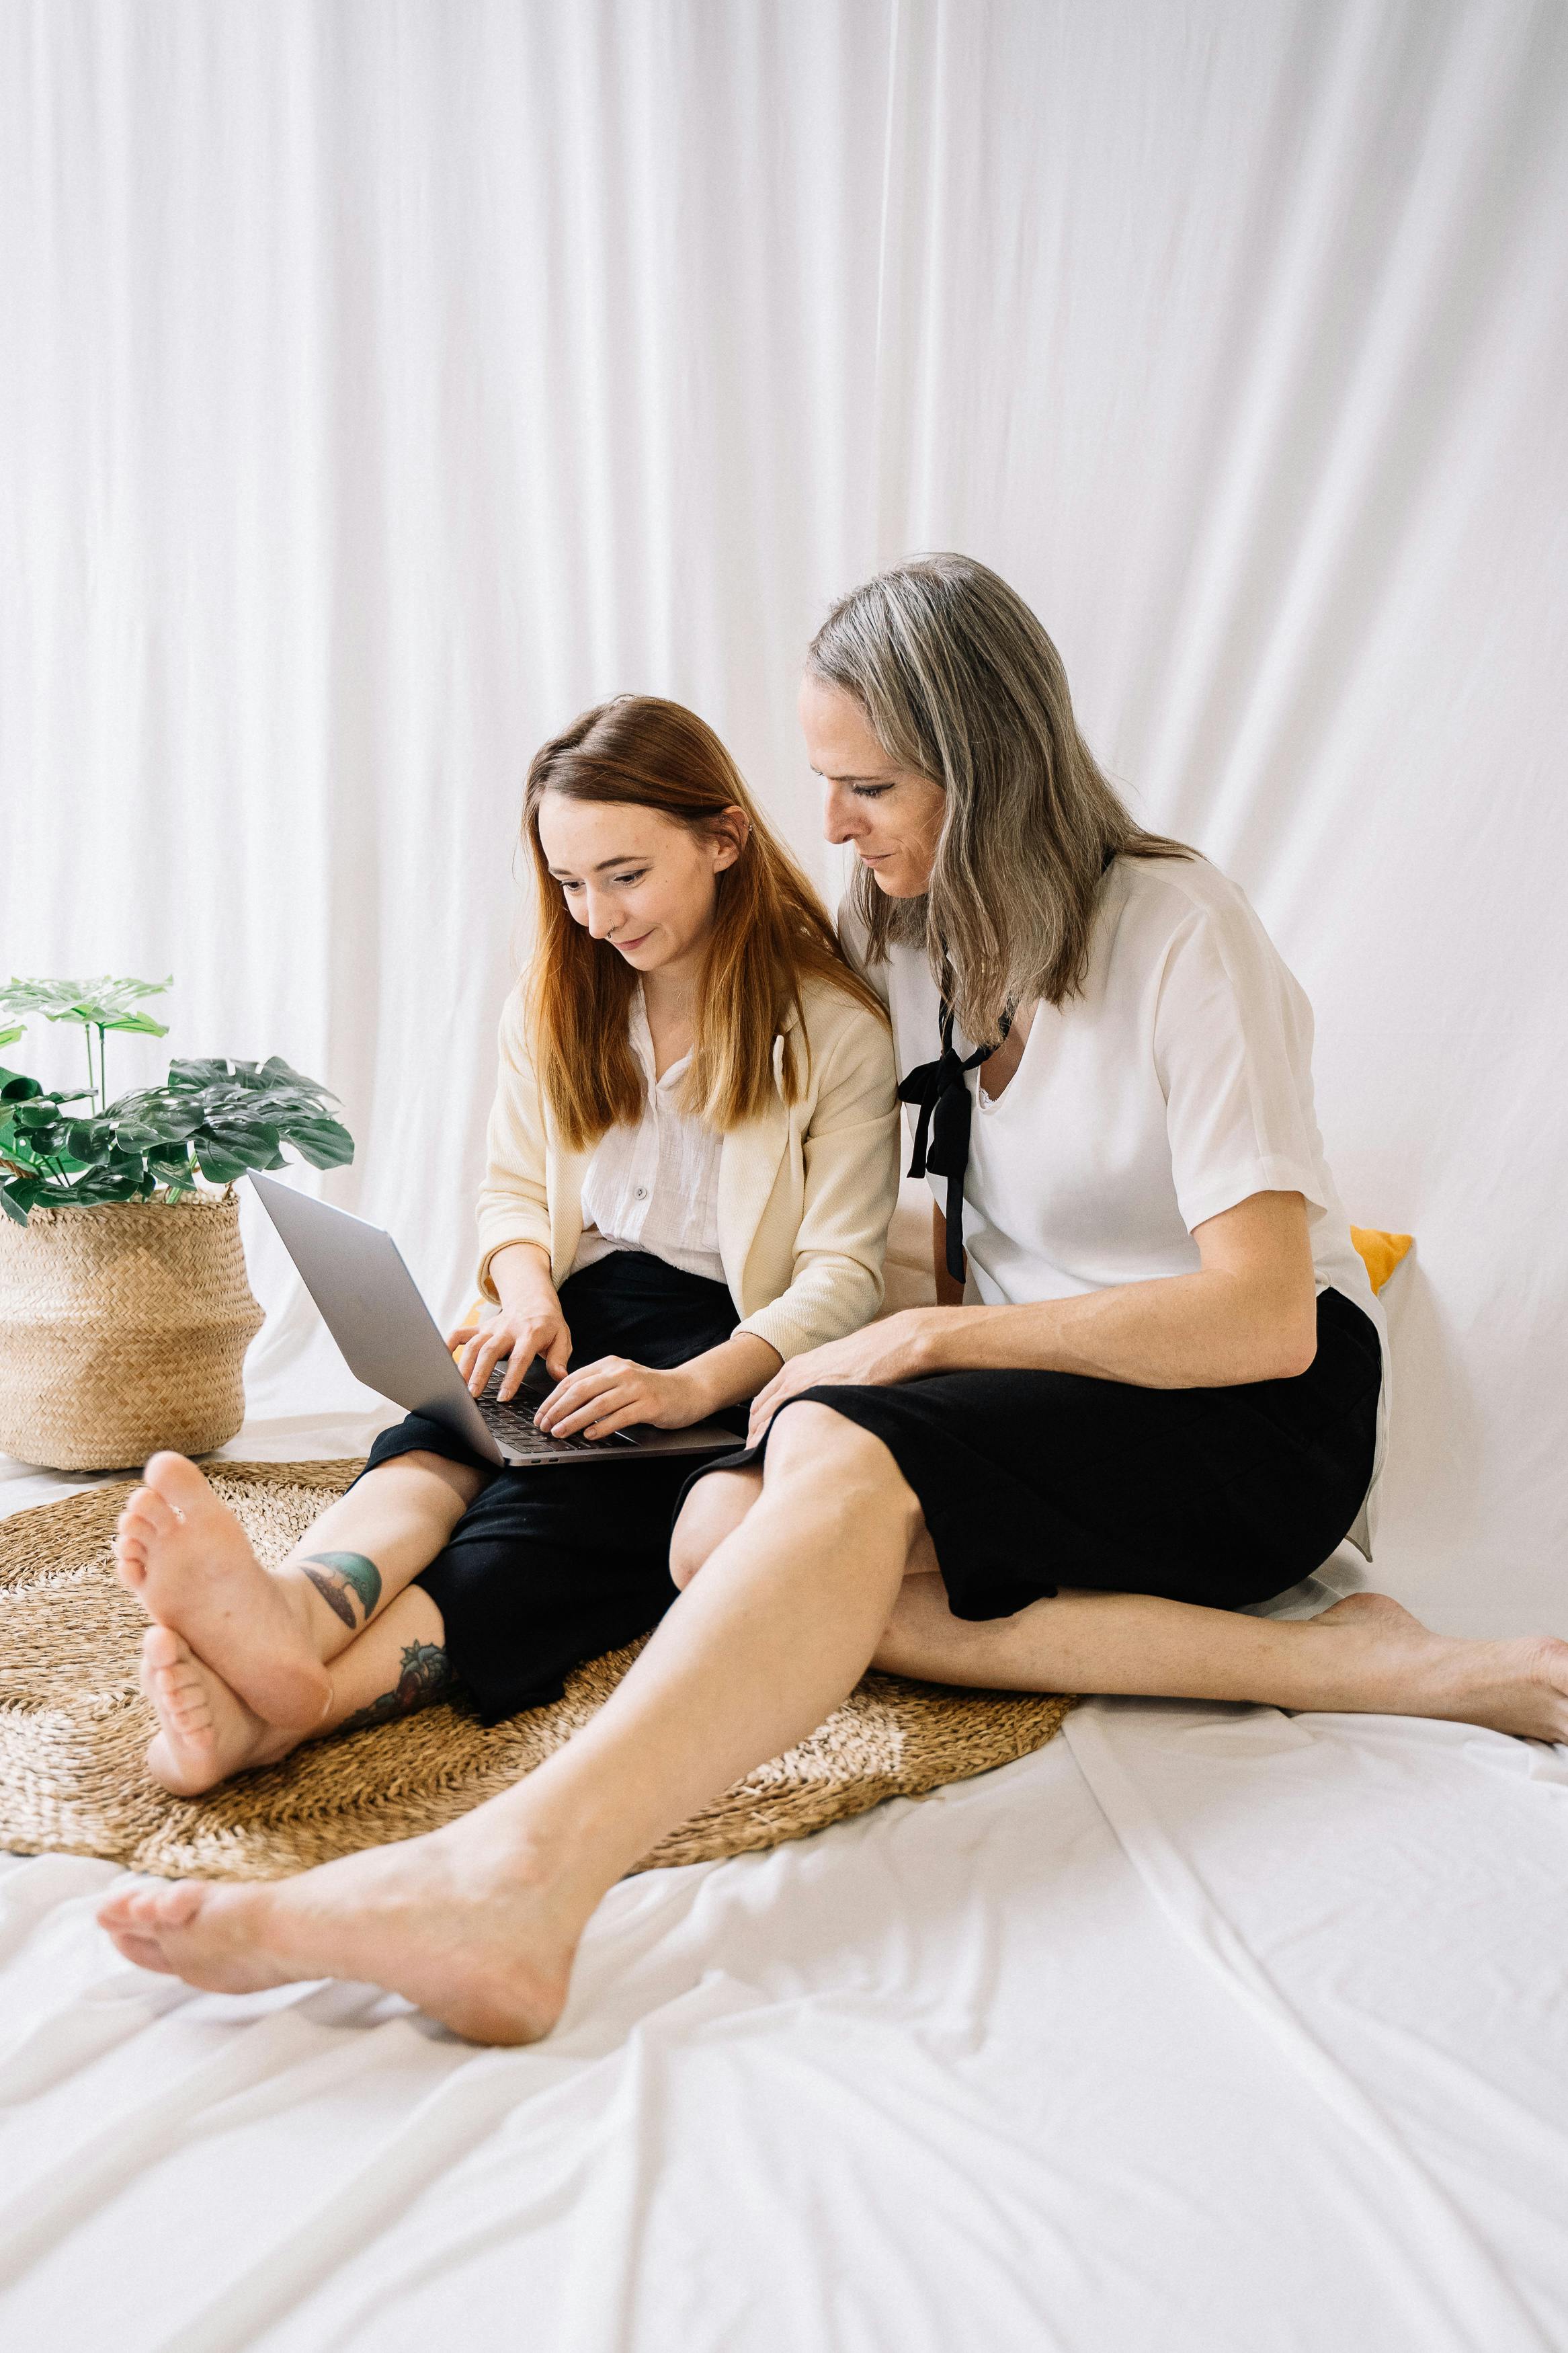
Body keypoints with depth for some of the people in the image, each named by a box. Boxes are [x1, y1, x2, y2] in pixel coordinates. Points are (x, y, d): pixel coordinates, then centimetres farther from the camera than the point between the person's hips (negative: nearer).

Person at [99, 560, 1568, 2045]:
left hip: (1257, 1424, -6)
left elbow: (1264, 1319, -19)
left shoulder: (1179, 936, -12)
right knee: (723, 1523, -25)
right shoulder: (921, 945, 11)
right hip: (1041, 1410, 7)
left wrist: (926, 1340, -18)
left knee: (839, 1450, -34)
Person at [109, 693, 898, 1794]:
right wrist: (528, 1293, -6)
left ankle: (286, 1707, -60)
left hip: (735, 1345, -4)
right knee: (440, 1439, -31)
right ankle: (288, 1616, -62)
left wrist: (691, 1387, -27)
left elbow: (841, 1278, -10)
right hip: (582, 1306, 5)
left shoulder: (835, 1029, -5)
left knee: (560, 1506, -34)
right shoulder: (552, 1004, 12)